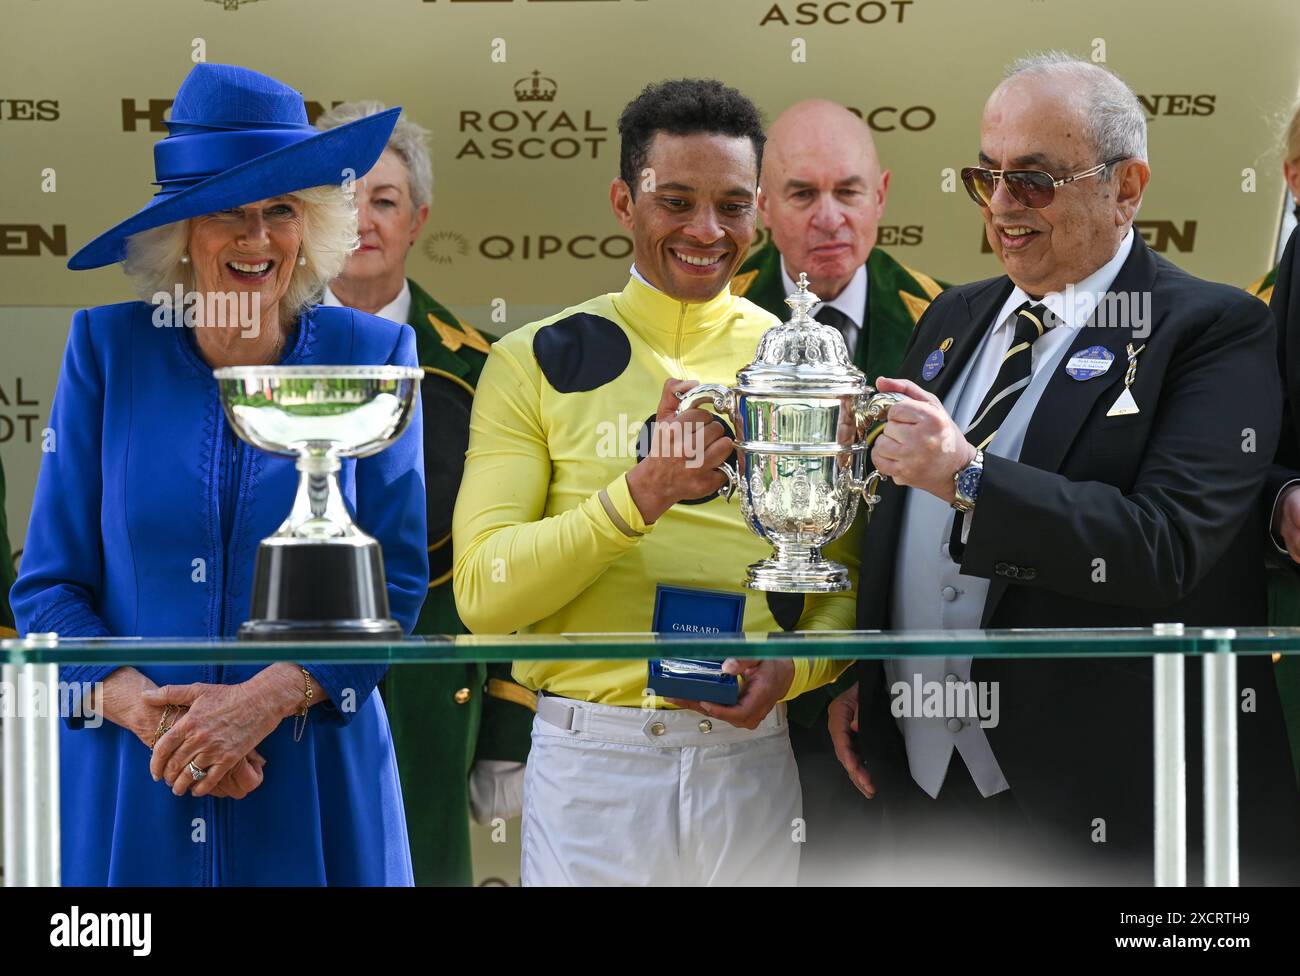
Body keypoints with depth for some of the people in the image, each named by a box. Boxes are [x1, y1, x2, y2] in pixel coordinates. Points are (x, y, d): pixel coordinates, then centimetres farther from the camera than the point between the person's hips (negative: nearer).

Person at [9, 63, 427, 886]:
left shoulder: (370, 355, 2)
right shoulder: (107, 350, 3)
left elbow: (398, 581, -1)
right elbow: (48, 584, 3)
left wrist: (266, 698, -14)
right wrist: (137, 704, -13)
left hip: (311, 782, 0)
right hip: (126, 785, 0)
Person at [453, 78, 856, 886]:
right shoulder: (537, 361, 0)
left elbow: (850, 582, 9)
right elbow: (483, 592, -9)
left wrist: (793, 665, -12)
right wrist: (641, 494, -21)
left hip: (749, 753, 2)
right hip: (590, 754, -2)